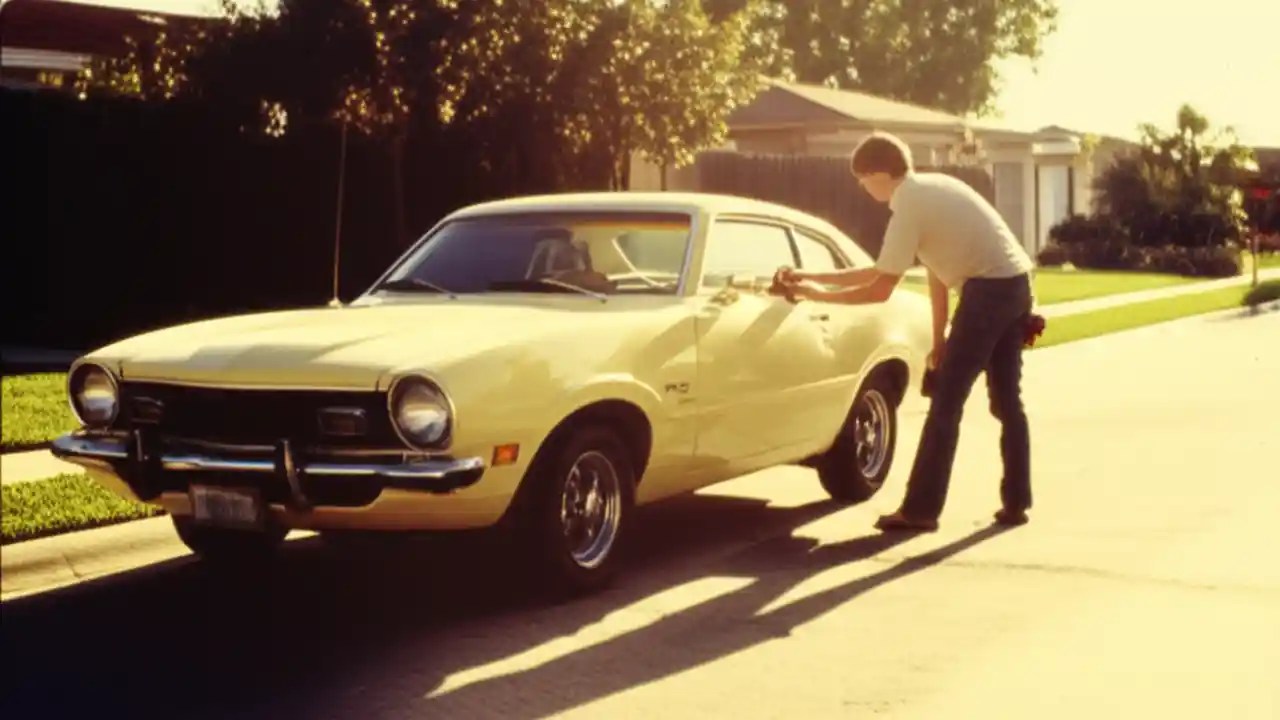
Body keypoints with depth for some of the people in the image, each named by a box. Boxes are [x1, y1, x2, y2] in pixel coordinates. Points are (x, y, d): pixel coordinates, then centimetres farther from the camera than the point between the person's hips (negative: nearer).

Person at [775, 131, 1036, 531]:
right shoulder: (930, 189, 15)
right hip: (1016, 284, 10)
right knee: (1007, 401, 16)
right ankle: (1015, 503, 20)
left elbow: (880, 289, -10)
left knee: (946, 403, -4)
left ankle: (920, 509, -1)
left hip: (989, 289, -9)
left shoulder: (909, 207, -12)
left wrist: (819, 294, 1)